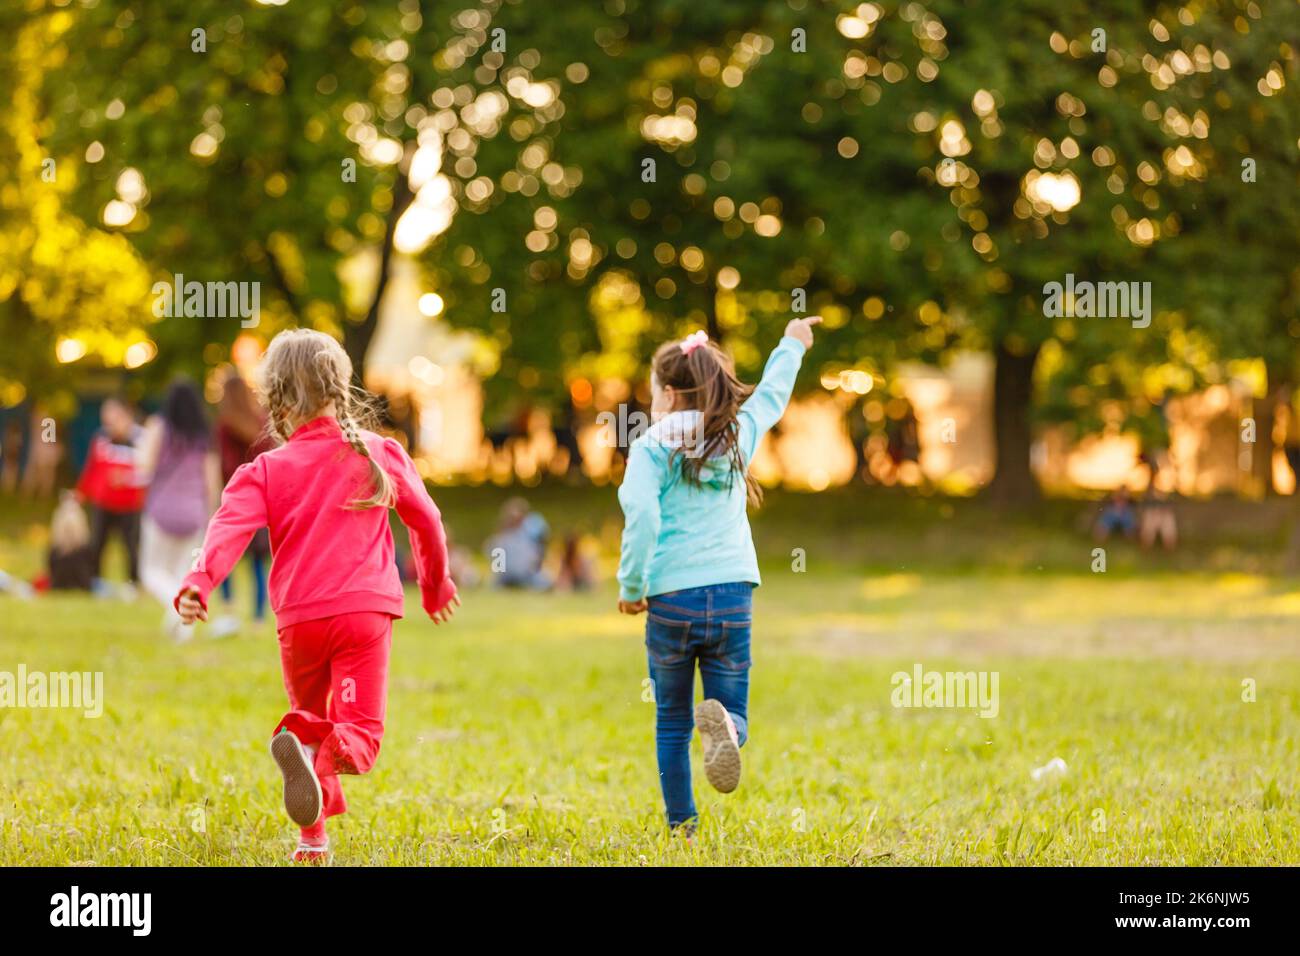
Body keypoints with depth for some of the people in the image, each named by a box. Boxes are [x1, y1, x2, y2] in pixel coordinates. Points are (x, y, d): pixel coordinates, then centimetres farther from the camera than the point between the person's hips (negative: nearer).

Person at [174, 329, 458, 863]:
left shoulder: (266, 471, 4)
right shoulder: (380, 456, 9)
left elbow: (230, 528, -13)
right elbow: (426, 522, 18)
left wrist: (197, 585, -25)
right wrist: (436, 585, 34)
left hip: (298, 618, 1)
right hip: (365, 609, -1)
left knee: (311, 715, 22)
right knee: (360, 730, -3)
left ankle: (313, 835, -1)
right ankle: (324, 755, -40)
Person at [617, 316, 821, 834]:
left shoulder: (651, 448, -4)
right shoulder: (738, 436, 9)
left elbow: (641, 516, -16)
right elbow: (771, 397, 28)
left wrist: (630, 586, -5)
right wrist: (790, 346, 45)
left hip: (671, 599, -2)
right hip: (732, 597, 2)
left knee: (672, 722, 13)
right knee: (732, 709, 6)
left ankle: (682, 826, 14)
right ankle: (722, 727, -31)